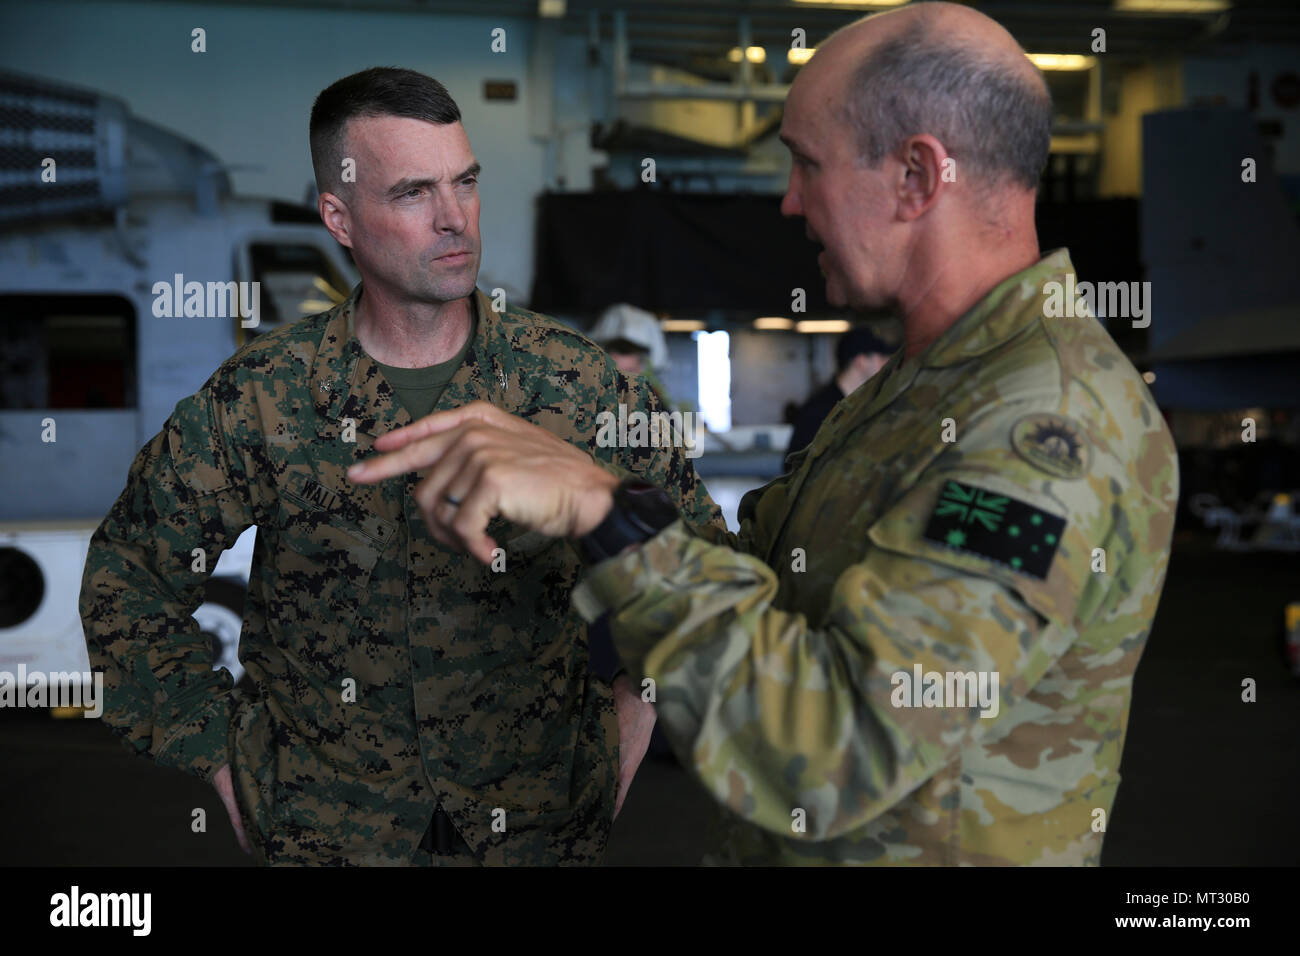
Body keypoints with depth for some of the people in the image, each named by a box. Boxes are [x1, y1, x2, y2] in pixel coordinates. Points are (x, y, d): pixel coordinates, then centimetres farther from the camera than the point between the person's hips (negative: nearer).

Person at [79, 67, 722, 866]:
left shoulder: (575, 380, -9)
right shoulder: (261, 398, -11)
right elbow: (129, 576, 1)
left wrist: (635, 711, 1)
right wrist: (217, 754, -2)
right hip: (327, 827, 0)